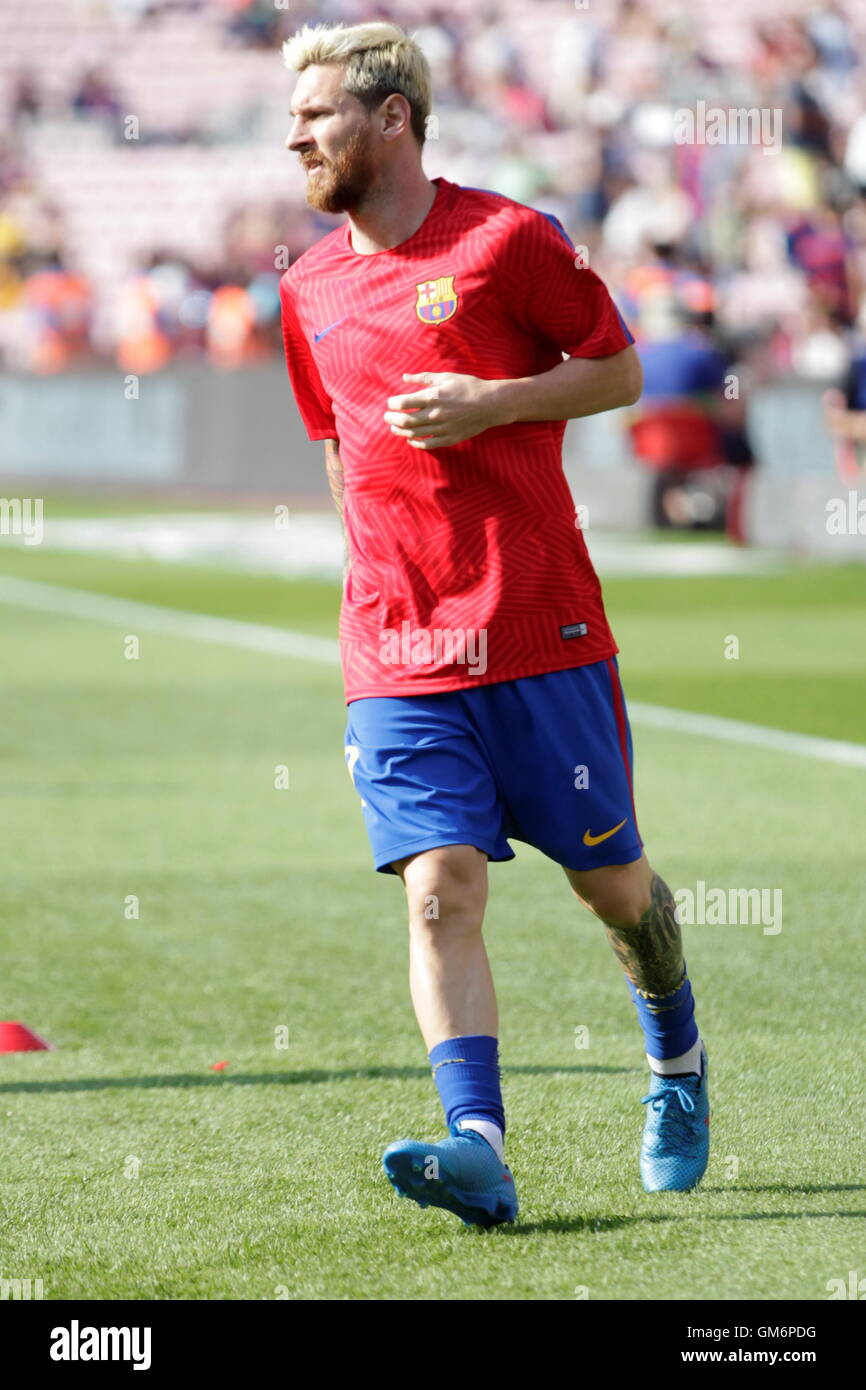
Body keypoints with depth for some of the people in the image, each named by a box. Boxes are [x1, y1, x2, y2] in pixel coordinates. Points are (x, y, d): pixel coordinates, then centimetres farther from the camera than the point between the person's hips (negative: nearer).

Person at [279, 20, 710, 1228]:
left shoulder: (505, 240, -5)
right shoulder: (310, 291, 12)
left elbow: (619, 369, 1)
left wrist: (492, 403, -13)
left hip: (540, 632, -3)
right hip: (397, 651, 3)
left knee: (608, 879, 7)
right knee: (440, 888, -13)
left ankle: (677, 1059, 36)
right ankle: (475, 1144, -21)